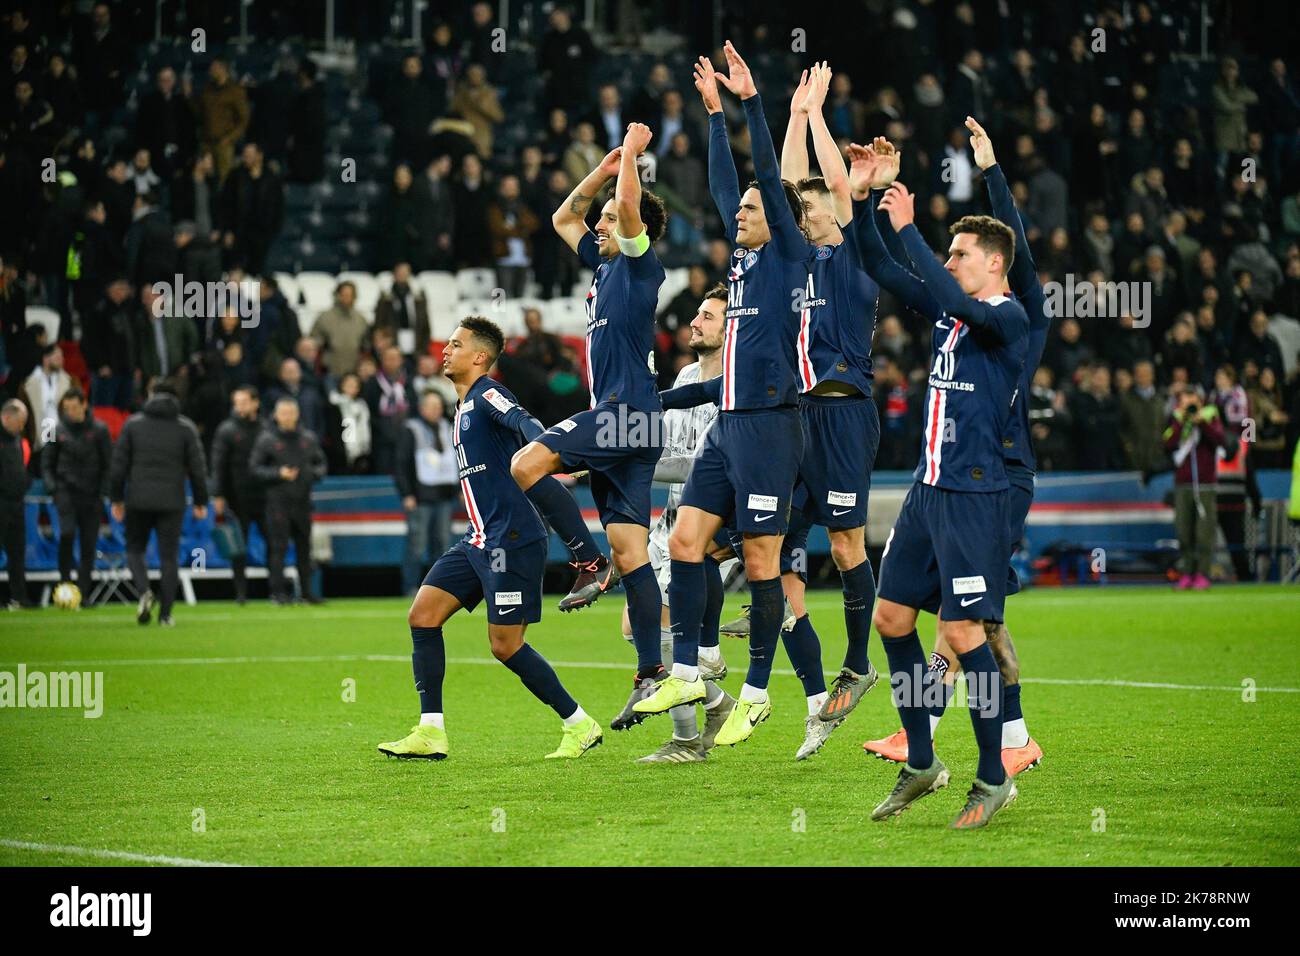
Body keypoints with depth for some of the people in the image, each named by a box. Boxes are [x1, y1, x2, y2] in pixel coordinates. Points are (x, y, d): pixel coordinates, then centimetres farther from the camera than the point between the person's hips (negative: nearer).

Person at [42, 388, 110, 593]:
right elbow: (47, 462, 10)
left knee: (89, 543, 1)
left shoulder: (99, 430, 1)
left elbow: (108, 463, 3)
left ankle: (83, 592, 8)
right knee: (67, 533, -21)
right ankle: (65, 580, -9)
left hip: (92, 495, 0)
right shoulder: (58, 431, 4)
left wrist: (103, 491, -7)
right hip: (66, 490, 0)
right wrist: (52, 487, -4)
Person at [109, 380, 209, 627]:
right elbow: (197, 468, 2)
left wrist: (116, 499, 9)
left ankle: (144, 591, -12)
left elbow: (119, 465, 1)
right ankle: (165, 613, 3)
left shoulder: (133, 424, 3)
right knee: (169, 556, 5)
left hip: (138, 500, 0)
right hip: (172, 502, 0)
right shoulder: (186, 427, 2)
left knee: (135, 549, 15)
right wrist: (200, 502, 10)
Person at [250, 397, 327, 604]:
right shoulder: (266, 439, -1)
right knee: (278, 546, -6)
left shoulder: (308, 438, 11)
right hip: (278, 500, -4)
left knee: (304, 546, 7)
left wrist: (314, 473, -4)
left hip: (303, 500, 4)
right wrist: (278, 474, -14)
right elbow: (255, 468, -2)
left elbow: (320, 463, 18)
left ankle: (307, 591, 13)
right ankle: (277, 591, -3)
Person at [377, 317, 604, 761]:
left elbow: (524, 423, -29)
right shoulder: (464, 407, 20)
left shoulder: (487, 395, -9)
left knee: (505, 644, -7)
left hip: (512, 538, -9)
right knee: (422, 615, -1)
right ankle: (430, 732, 0)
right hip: (479, 541, 9)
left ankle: (580, 726, 7)